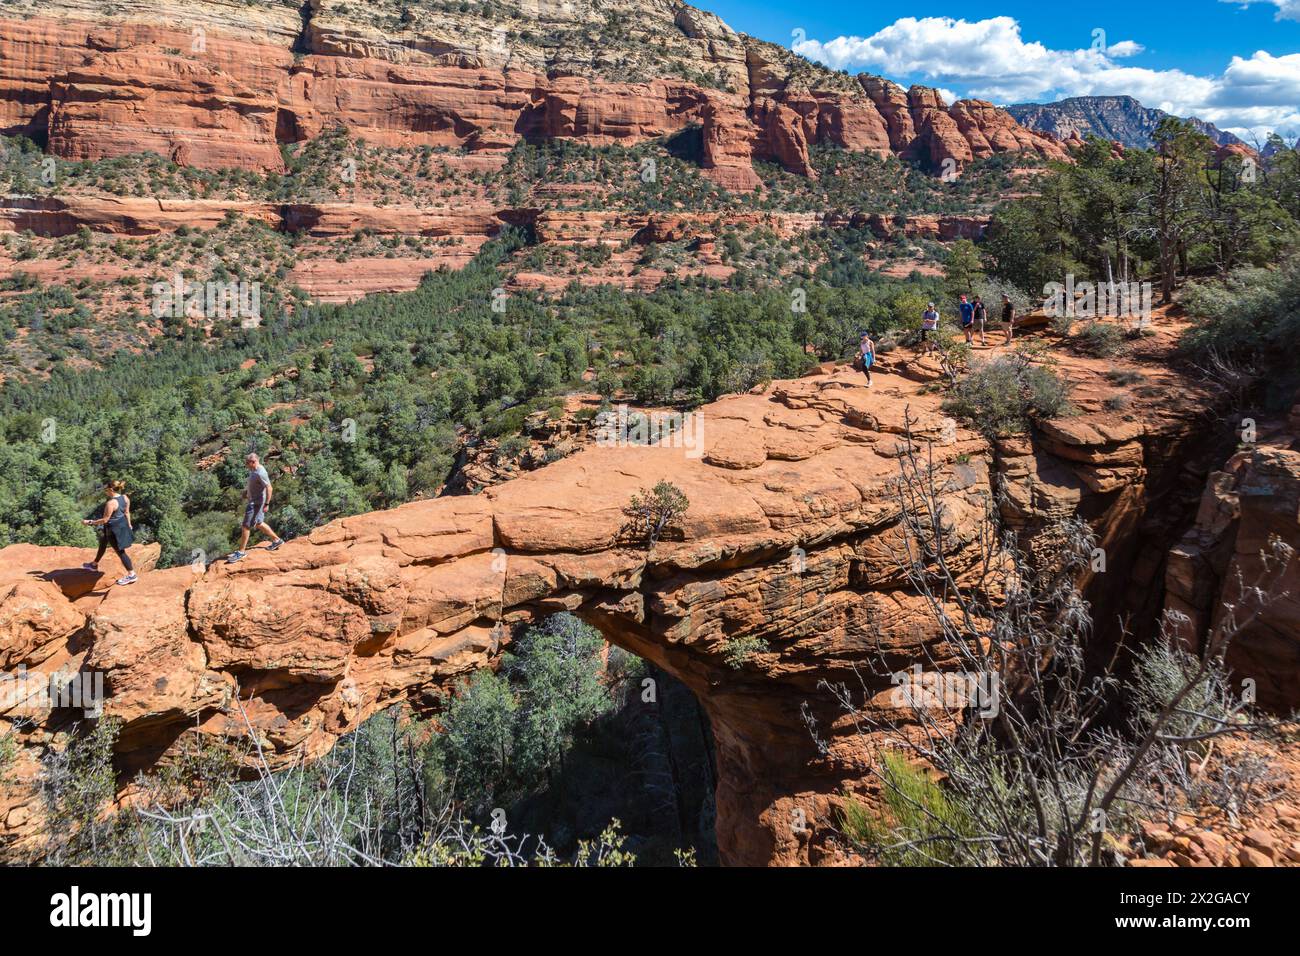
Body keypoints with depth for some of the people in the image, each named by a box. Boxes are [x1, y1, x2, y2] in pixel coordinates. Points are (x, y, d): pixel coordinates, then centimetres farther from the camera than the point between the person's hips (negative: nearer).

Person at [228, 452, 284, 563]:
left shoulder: (260, 473, -25)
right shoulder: (253, 470, 6)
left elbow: (269, 488, -26)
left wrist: (266, 504, -26)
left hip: (256, 503, -10)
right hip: (252, 501, 10)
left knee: (246, 526, -5)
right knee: (259, 524, 21)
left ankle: (241, 552, 3)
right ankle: (276, 540, 33)